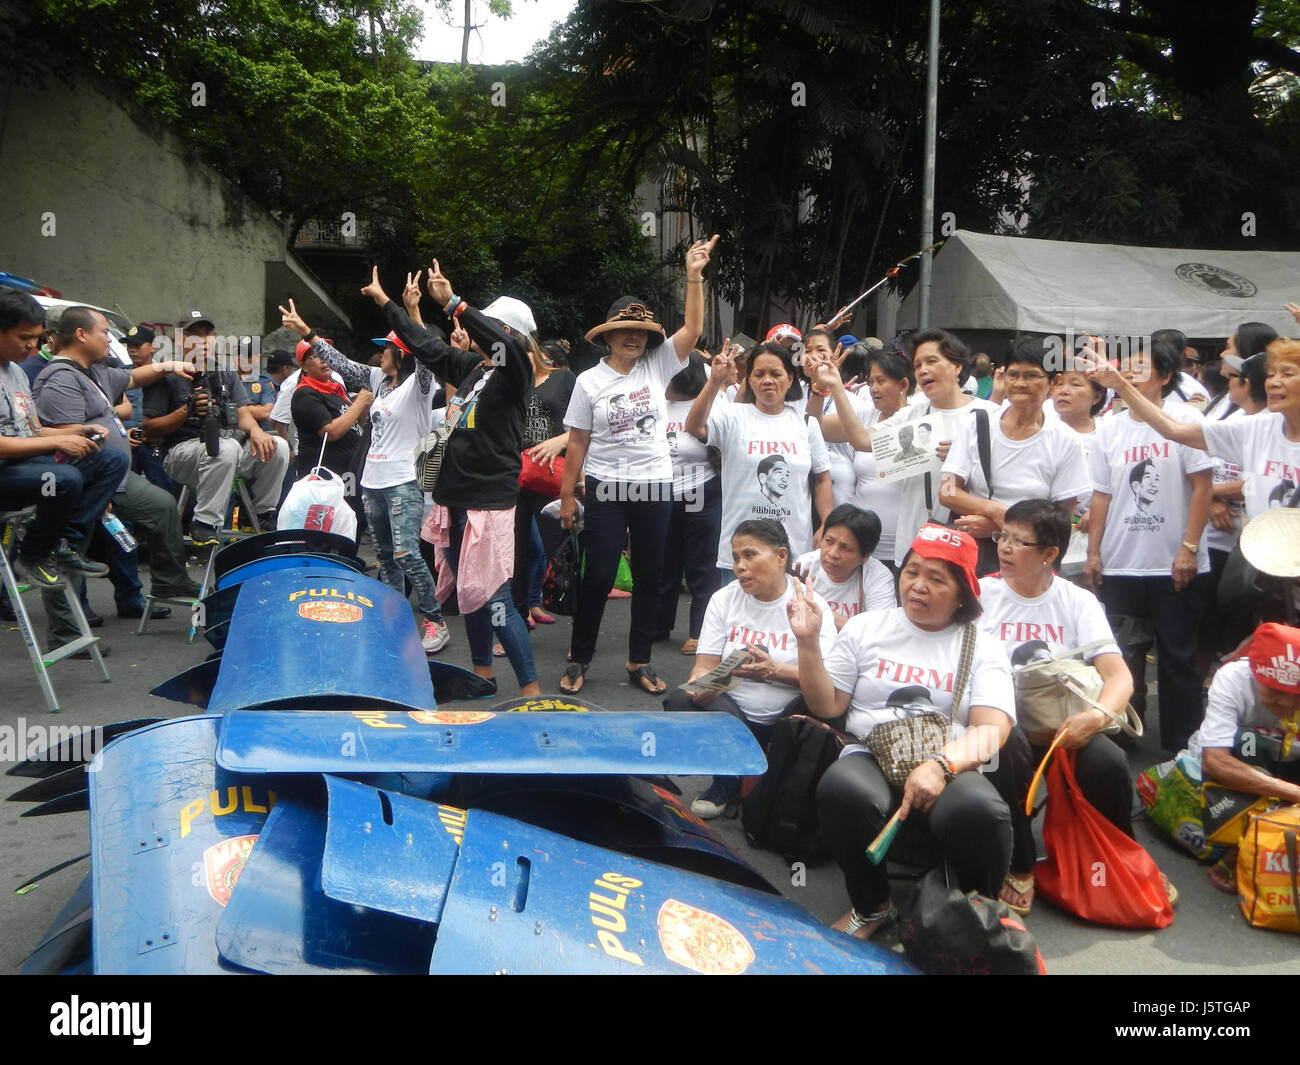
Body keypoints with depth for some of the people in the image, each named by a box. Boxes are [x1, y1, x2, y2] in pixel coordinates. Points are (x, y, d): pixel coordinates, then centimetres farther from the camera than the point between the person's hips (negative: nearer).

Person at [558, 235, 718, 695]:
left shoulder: (657, 366, 3)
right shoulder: (590, 381, -1)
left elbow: (693, 328, -6)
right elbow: (578, 442, 0)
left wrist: (694, 275, -15)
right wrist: (567, 495, -1)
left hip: (655, 487, 2)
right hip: (605, 488, -2)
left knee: (649, 575, 9)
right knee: (598, 576, 0)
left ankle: (640, 661, 22)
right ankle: (578, 659, 16)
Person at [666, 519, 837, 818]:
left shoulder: (811, 605, -4)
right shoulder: (724, 599, 6)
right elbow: (705, 664, 0)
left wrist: (775, 671, -33)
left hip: (785, 719, -2)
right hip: (731, 713, 2)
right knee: (680, 702, -26)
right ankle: (727, 782, 2)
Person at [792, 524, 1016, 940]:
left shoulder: (982, 649, 10)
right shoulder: (865, 628, 14)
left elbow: (991, 729, -5)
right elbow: (827, 706, 8)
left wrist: (941, 765, -24)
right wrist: (808, 642, -7)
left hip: (950, 771, 0)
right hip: (870, 759, 1)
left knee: (980, 811, -35)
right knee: (843, 791, -35)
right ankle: (872, 906, -4)